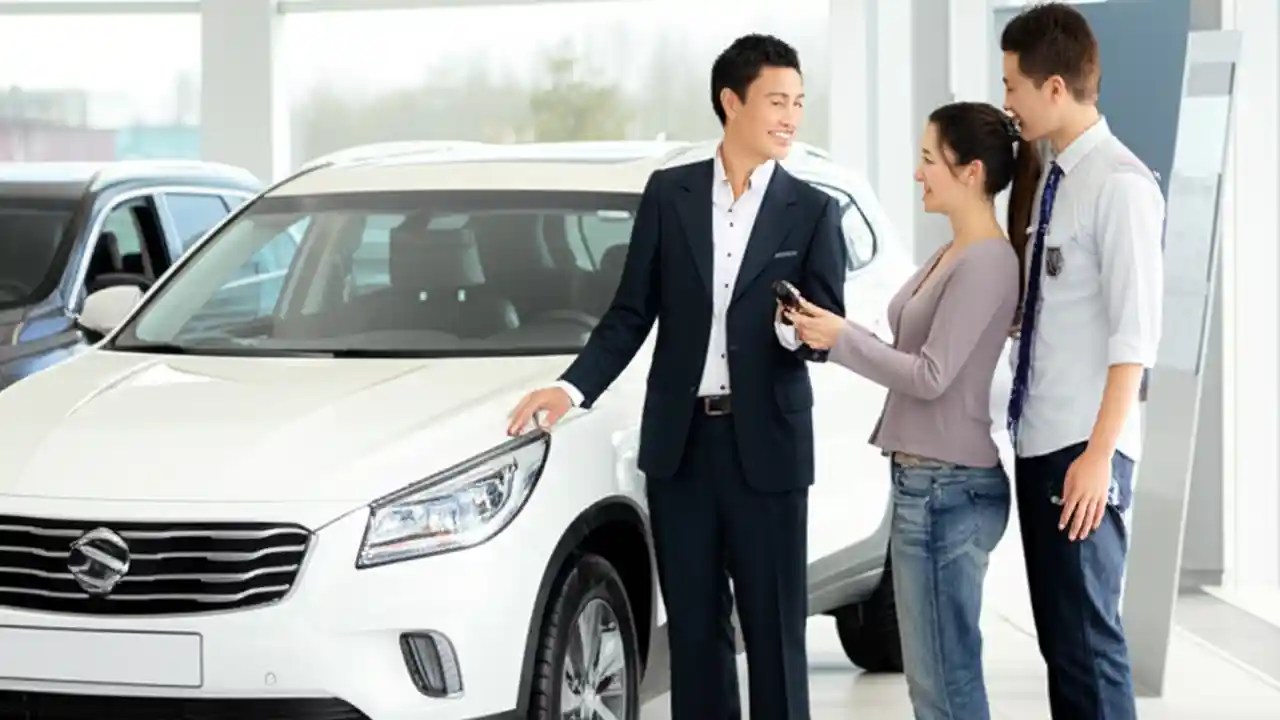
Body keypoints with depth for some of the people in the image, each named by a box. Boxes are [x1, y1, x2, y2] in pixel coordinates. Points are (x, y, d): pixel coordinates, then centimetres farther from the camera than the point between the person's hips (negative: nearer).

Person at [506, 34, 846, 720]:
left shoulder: (812, 210, 1)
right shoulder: (668, 193, 5)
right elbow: (631, 311, 7)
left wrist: (798, 330, -25)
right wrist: (573, 387, -5)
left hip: (765, 444, -2)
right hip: (679, 440, 2)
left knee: (774, 628, 2)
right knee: (693, 626, 9)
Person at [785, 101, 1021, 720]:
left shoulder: (986, 263, -16)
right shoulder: (950, 256, 15)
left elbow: (931, 376, -18)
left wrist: (840, 339, -11)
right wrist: (832, 332, 2)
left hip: (948, 487, -10)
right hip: (924, 481, 10)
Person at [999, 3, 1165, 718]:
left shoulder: (1120, 184, -14)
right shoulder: (1049, 178, 10)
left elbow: (1134, 334, -18)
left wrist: (1099, 454, -20)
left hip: (1083, 450, -8)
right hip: (1038, 440, 8)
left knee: (1087, 636, -4)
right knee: (1057, 634, 14)